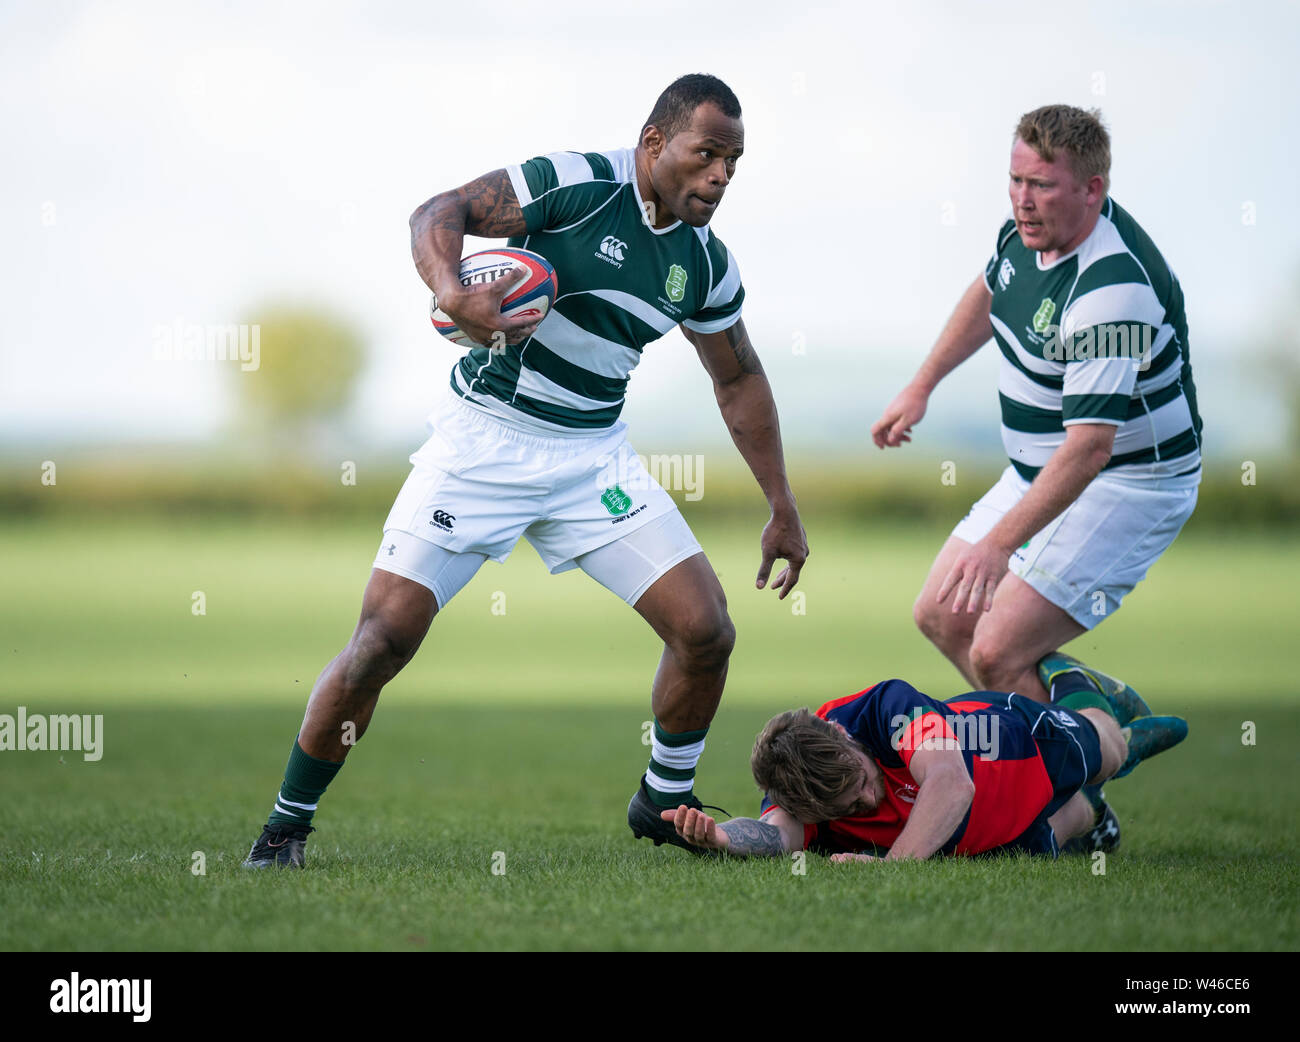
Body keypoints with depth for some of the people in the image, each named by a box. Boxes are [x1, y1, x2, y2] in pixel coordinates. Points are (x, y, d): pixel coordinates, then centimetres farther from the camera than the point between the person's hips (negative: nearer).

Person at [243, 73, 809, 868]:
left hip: (593, 458, 5)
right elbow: (438, 214, -16)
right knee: (386, 636, -11)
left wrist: (784, 510, 17)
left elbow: (739, 383, 17)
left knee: (707, 630, -7)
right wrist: (453, 290, -37)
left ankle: (666, 801, 18)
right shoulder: (577, 184, -14)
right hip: (484, 437, -5)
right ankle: (288, 824, 7)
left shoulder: (708, 266, 4)